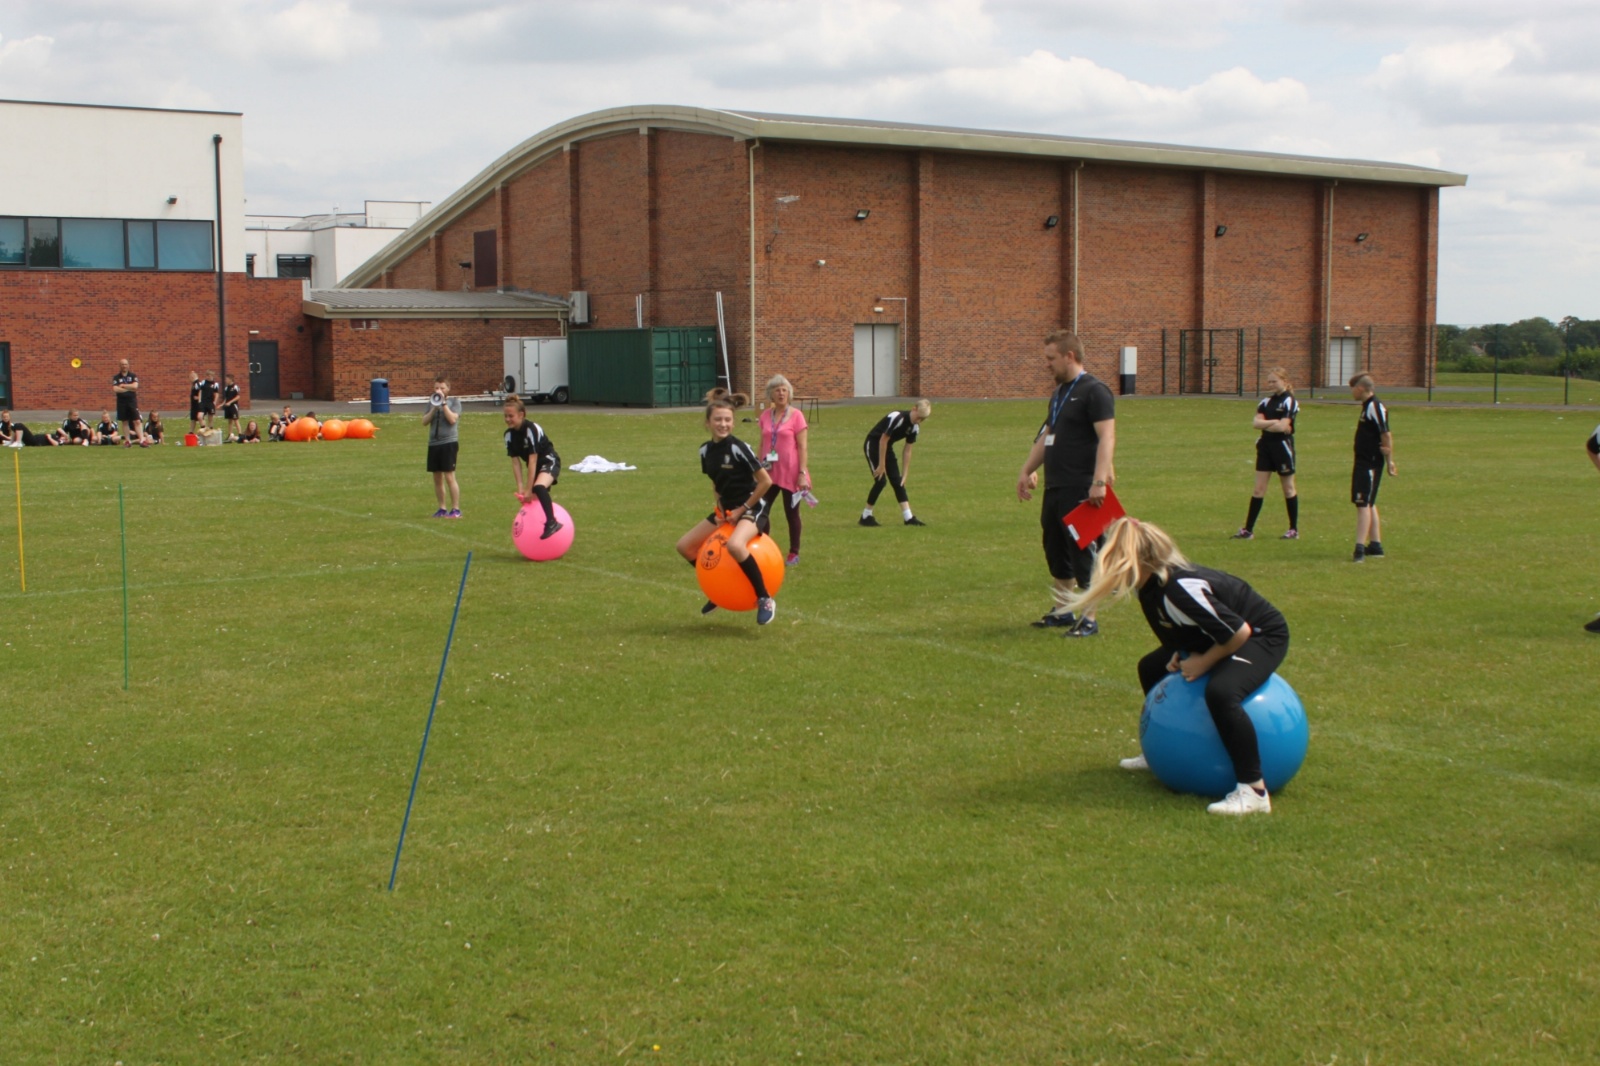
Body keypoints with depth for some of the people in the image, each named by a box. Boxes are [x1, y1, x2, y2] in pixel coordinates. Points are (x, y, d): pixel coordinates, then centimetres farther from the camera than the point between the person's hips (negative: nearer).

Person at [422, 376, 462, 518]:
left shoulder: (454, 401, 0)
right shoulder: (431, 402, 13)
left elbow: (452, 419, -15)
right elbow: (424, 421, 4)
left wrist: (443, 403, -13)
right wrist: (434, 408, -8)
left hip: (448, 443, -5)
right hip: (433, 443, 5)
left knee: (449, 477, -9)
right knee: (437, 478, 8)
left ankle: (456, 509, -6)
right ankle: (442, 508, 15)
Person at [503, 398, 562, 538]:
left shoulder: (531, 429, -26)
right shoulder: (509, 434, -6)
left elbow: (532, 461, -27)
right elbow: (515, 462, -4)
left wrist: (528, 490, -27)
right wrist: (520, 488, -13)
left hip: (549, 461, -8)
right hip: (534, 465, 8)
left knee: (539, 487, -36)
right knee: (532, 500, 8)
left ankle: (552, 523, -39)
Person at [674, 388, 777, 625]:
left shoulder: (738, 448, -19)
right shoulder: (706, 450, 1)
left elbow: (766, 481, -18)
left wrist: (742, 509, -14)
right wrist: (720, 508, 4)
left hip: (751, 508, -8)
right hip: (727, 510, 8)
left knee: (734, 545, -38)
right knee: (685, 546, 6)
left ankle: (765, 599, -22)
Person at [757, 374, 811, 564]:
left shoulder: (796, 415, -7)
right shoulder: (765, 416, 6)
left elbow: (802, 447, -9)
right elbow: (763, 444, 12)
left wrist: (802, 473, -14)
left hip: (790, 473, -4)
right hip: (770, 472, 4)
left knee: (791, 513, 6)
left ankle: (794, 553, 17)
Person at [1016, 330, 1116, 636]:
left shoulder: (1094, 391, -12)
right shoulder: (1059, 393, 17)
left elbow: (1107, 437, -20)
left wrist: (1100, 481, -27)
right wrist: (1027, 471, 24)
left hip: (1080, 490, -9)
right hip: (1054, 487, 9)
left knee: (1082, 553, -4)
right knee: (1055, 550, 15)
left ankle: (1089, 619, 4)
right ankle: (1063, 611, 27)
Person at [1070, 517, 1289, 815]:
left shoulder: (1179, 588, -35)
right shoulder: (1152, 583, -7)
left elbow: (1239, 632, -30)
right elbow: (1179, 630, 13)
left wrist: (1203, 662, -18)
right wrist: (1182, 654, -3)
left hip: (1263, 635, -10)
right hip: (1220, 635, 10)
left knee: (1220, 691, -36)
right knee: (1151, 668, 18)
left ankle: (1254, 791, -31)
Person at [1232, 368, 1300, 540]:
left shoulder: (1289, 401, -8)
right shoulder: (1267, 402, 10)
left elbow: (1282, 426, -19)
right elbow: (1256, 422, -3)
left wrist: (1265, 424, -6)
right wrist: (1274, 423, -16)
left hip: (1282, 446, -6)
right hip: (1265, 446, 6)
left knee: (1288, 489, 5)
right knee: (1259, 489, 3)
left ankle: (1294, 530, 15)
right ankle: (1248, 530, 2)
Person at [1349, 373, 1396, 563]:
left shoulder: (1375, 408, -17)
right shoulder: (1367, 407, 13)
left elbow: (1386, 435, -20)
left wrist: (1389, 461, -18)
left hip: (1370, 464, -10)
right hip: (1363, 462, 10)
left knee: (1364, 504, -13)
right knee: (1369, 504, 16)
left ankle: (1360, 548, -16)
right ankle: (1375, 546, 24)